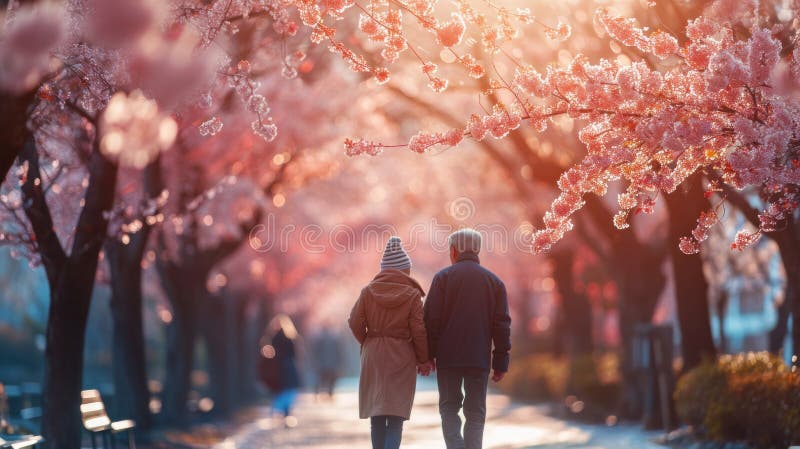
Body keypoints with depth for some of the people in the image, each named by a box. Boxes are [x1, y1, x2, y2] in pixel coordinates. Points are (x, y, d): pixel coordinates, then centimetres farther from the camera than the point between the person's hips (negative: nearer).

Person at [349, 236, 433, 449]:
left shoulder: (368, 291, 0)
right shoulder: (412, 295, -7)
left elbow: (355, 323, -2)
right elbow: (419, 331, -8)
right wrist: (424, 360, 4)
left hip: (373, 356, 3)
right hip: (402, 357, -3)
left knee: (377, 416, 13)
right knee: (396, 416, -3)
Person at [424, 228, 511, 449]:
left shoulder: (443, 277, -1)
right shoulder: (494, 281, 8)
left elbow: (431, 319, -5)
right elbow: (502, 325, 4)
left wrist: (428, 354, 2)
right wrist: (501, 362, 7)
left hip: (448, 357, -2)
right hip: (480, 359, 2)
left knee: (449, 408, 8)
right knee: (475, 412, 8)